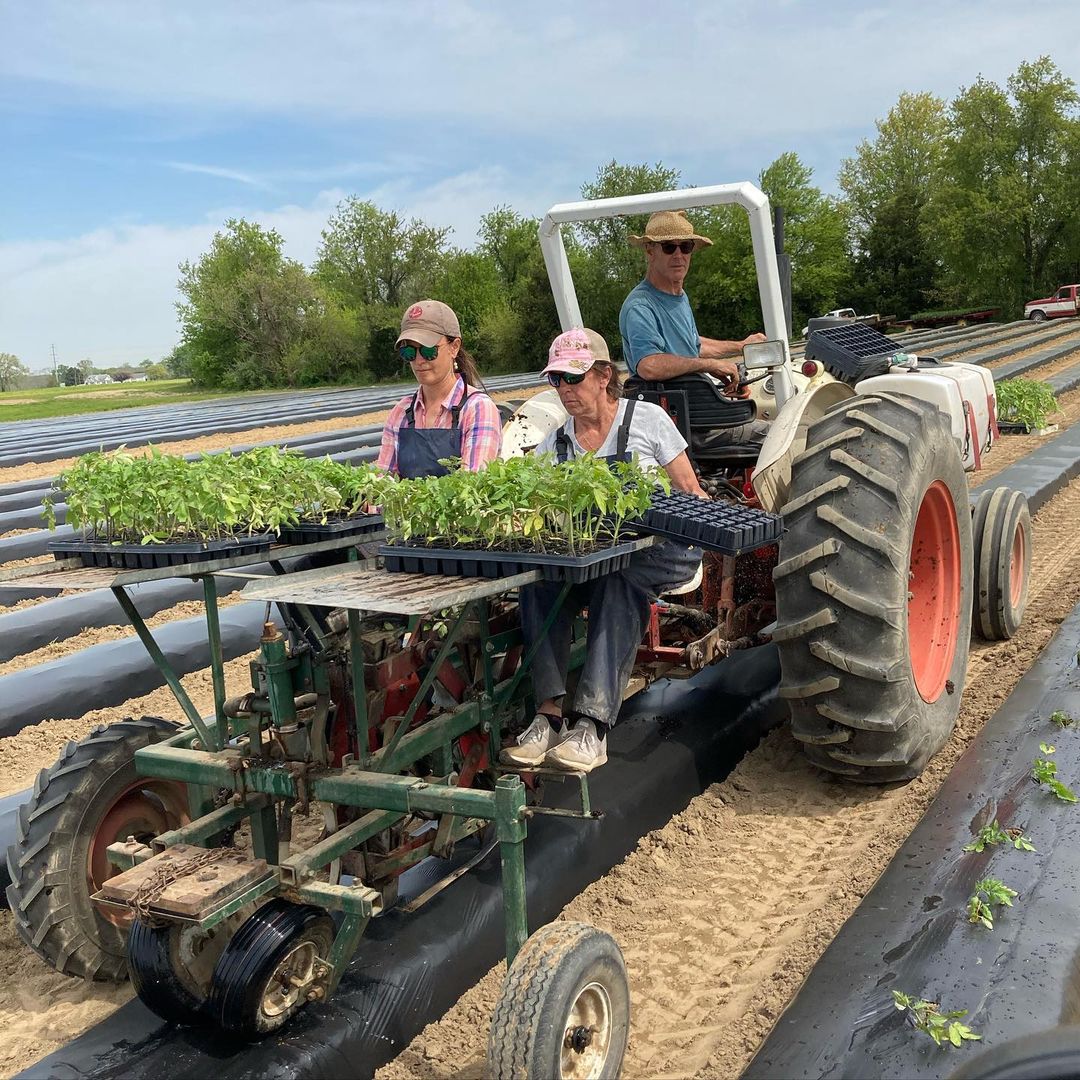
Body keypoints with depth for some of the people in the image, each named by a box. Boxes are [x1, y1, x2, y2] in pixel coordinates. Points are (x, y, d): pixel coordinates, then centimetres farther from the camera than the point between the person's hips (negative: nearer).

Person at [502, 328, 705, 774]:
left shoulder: (648, 419, 3)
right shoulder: (554, 444, 14)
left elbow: (691, 493, 4)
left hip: (659, 552, -3)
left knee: (618, 579, -38)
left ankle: (592, 724, -40)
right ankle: (549, 710, -30)